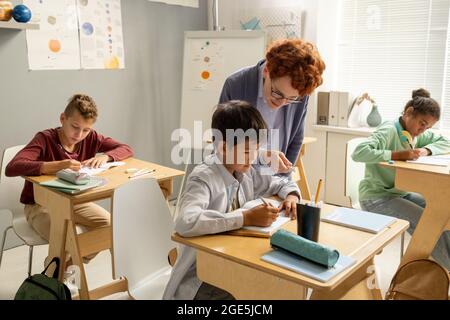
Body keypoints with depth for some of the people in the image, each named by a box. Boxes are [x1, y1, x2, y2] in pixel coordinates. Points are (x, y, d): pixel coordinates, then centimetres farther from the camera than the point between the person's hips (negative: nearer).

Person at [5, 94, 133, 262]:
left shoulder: (90, 138, -7)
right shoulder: (45, 139, -22)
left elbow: (126, 149, -5)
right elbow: (11, 168, -36)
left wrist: (105, 157, -26)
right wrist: (56, 165, -48)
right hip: (40, 205, -5)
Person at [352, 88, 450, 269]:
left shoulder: (416, 133, 7)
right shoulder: (389, 131, -18)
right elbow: (359, 153, -32)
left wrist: (426, 150, -5)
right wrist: (397, 155, -30)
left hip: (400, 193, 9)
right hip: (376, 198, -9)